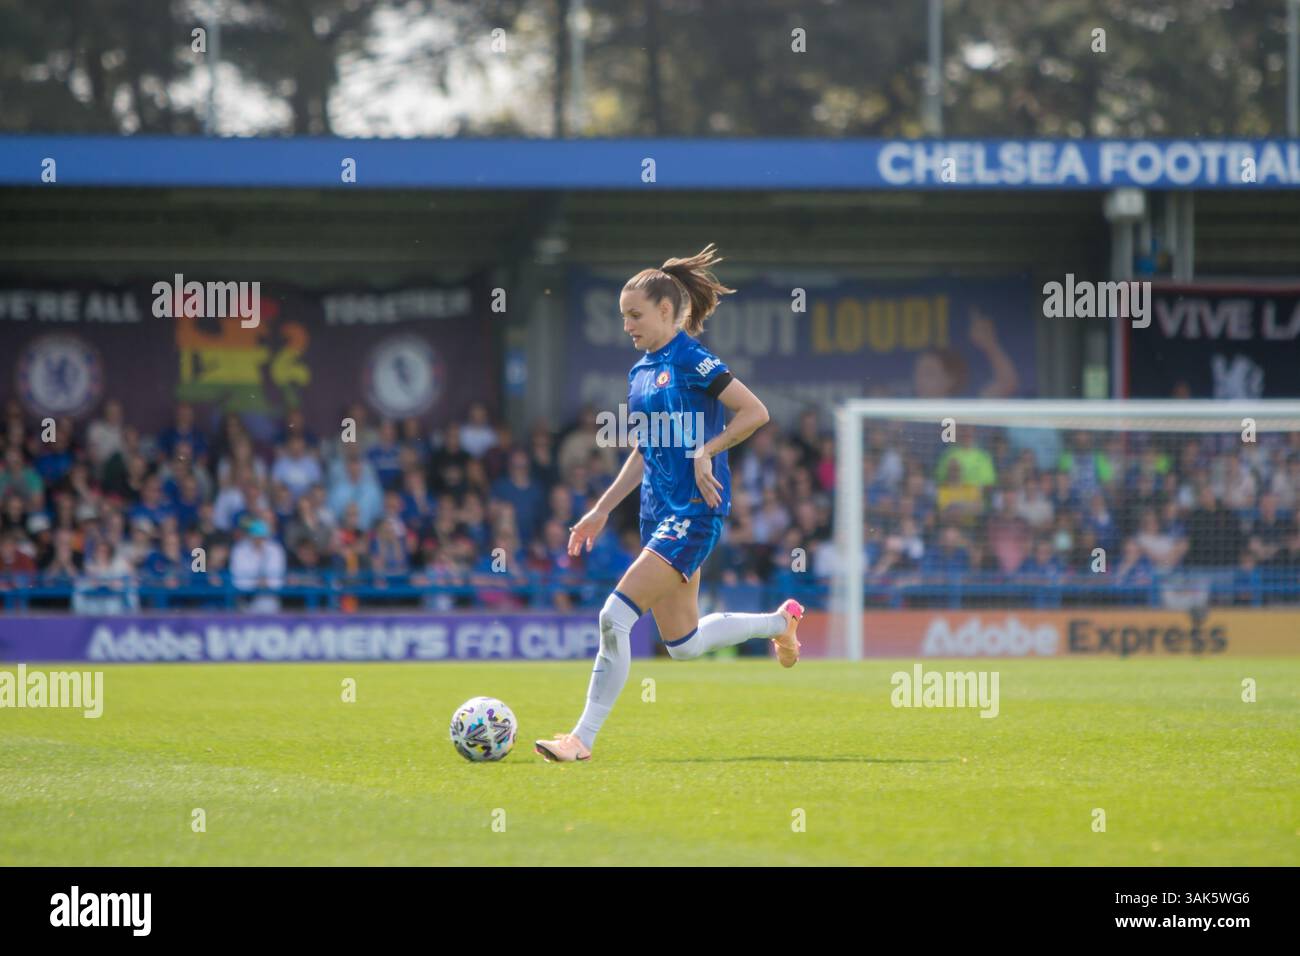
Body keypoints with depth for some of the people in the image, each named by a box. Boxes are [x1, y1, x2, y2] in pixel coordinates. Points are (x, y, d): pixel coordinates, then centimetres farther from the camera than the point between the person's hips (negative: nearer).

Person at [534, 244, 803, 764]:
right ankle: (779, 621, 36)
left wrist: (704, 452, -20)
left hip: (695, 512, -9)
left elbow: (755, 412, -15)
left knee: (615, 615, -16)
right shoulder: (641, 372, 14)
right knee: (683, 644, 13)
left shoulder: (691, 360, -10)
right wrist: (601, 510, 18)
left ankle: (583, 738, -11)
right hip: (658, 512, 9)